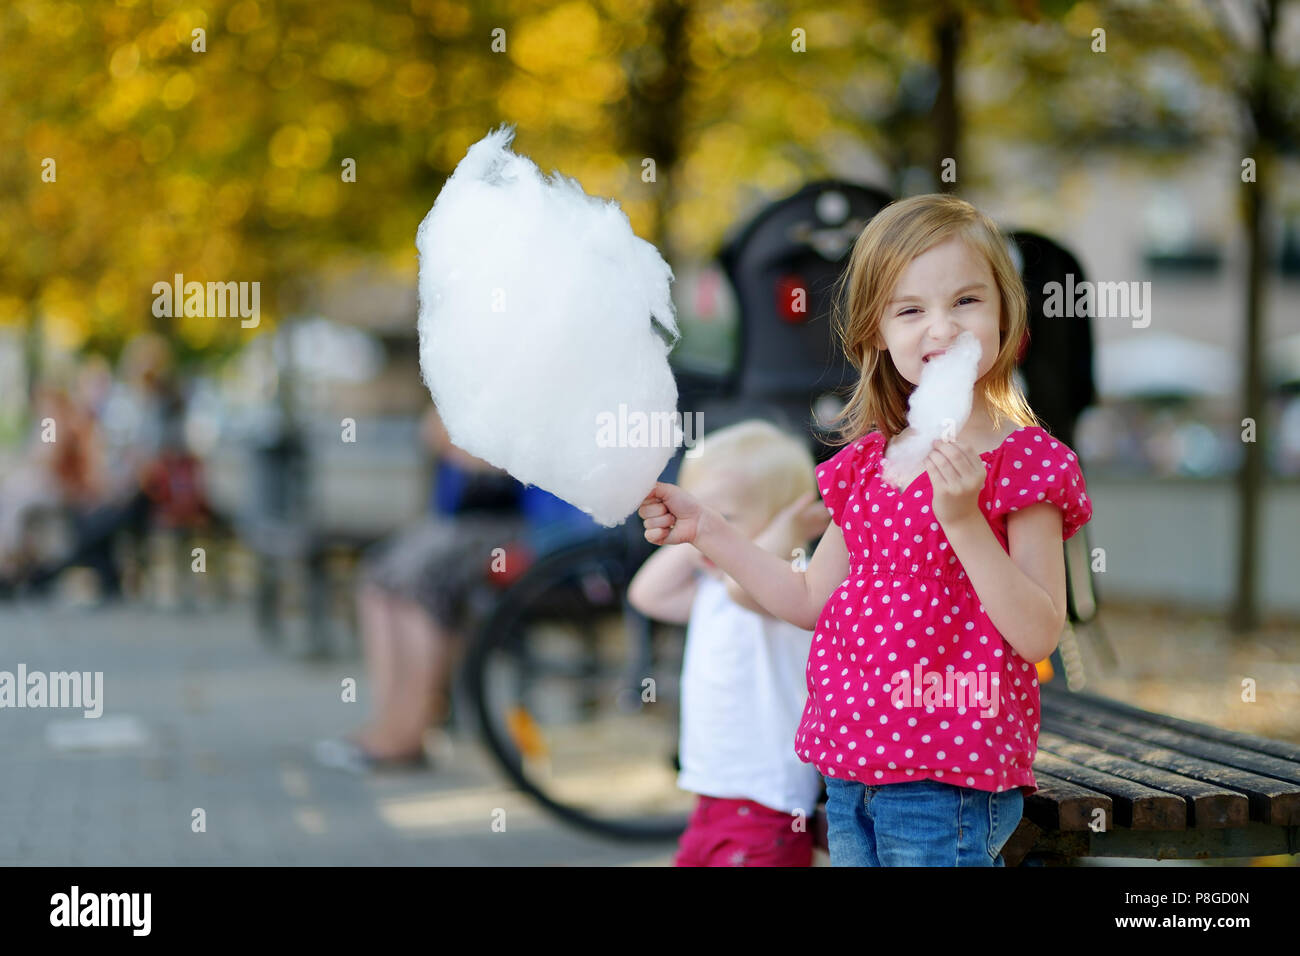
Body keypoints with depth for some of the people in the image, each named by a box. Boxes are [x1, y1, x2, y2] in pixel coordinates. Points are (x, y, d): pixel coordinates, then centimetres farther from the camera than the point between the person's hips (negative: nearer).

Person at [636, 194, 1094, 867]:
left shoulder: (1024, 460, -9)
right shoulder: (867, 461, 9)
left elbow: (1039, 635, -16)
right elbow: (811, 601, 17)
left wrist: (963, 520, -26)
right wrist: (704, 530, 13)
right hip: (851, 773, 6)